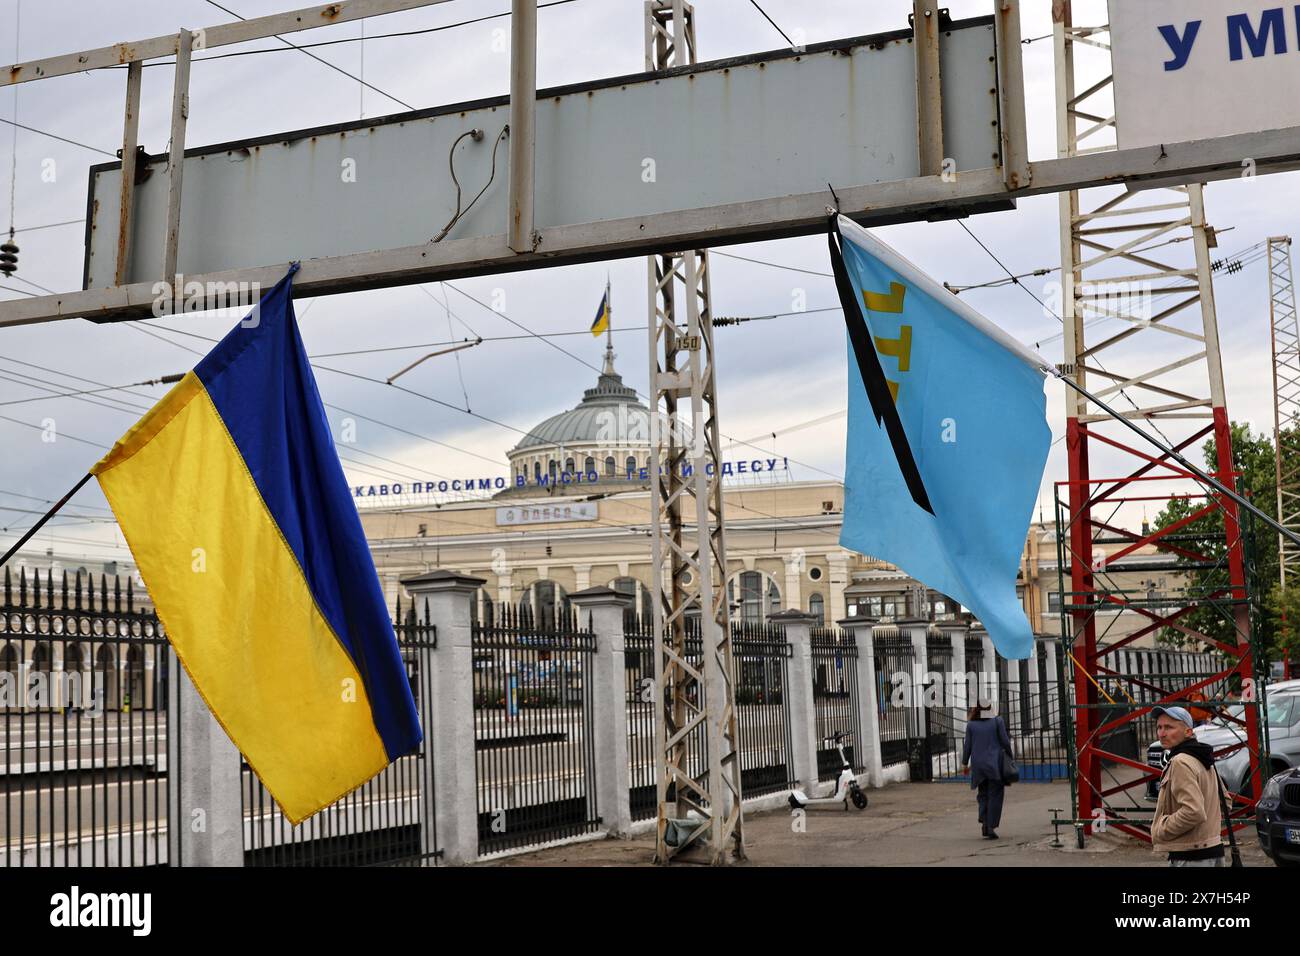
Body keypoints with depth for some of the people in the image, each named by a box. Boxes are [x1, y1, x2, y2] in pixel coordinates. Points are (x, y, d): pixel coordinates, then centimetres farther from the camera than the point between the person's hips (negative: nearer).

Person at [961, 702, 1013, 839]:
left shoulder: (971, 724, 1)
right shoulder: (997, 721, -4)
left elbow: (968, 745, 3)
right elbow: (1005, 741, -4)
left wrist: (964, 763, 13)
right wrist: (1009, 756, 10)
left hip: (978, 765, 2)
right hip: (995, 764, -2)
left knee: (983, 794, 16)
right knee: (995, 796, 4)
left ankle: (984, 821, -2)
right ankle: (991, 827, -3)